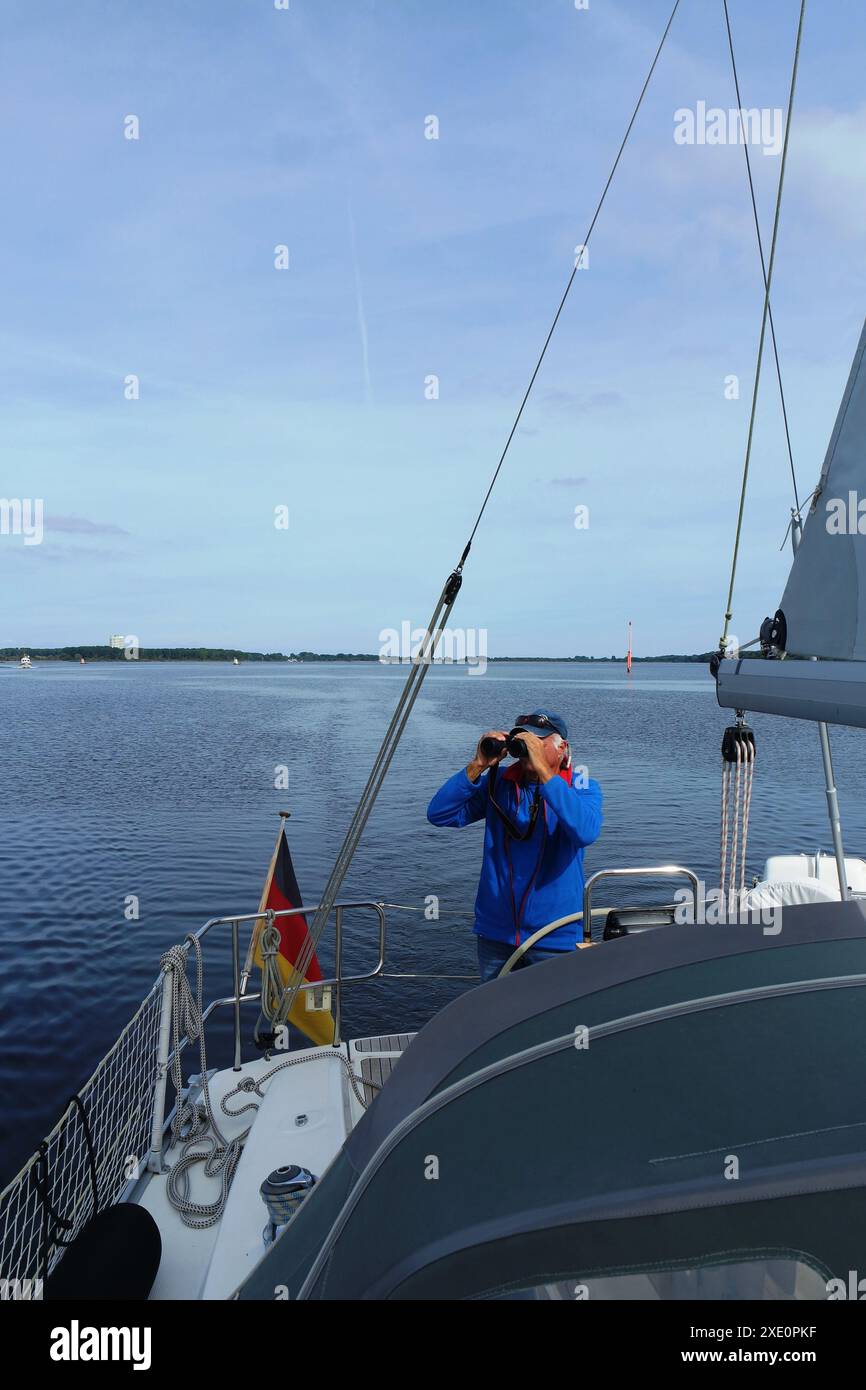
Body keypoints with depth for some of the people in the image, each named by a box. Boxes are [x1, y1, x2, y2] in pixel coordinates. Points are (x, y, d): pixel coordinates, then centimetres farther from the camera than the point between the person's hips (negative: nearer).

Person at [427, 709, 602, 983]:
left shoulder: (582, 787, -6)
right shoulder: (498, 782, 1)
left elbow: (586, 832, -29)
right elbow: (439, 814, -6)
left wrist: (542, 769, -30)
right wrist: (477, 766, -16)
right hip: (495, 933, 3)